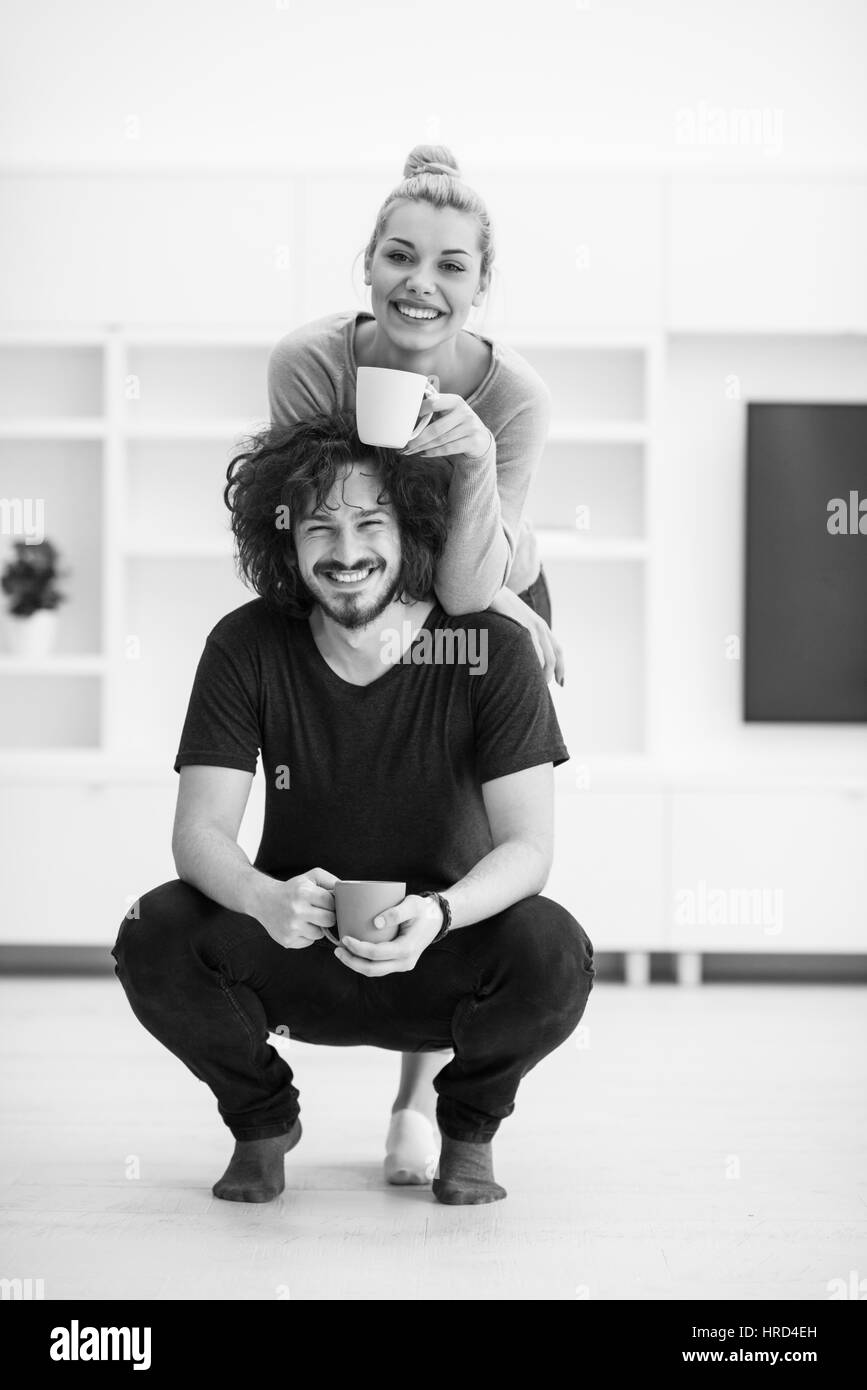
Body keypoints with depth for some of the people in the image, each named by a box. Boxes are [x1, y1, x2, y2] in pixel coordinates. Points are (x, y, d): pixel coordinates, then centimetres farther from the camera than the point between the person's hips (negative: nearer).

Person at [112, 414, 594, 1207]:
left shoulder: (492, 650, -14)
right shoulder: (246, 649, -10)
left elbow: (528, 845, -18)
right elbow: (200, 831, -15)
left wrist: (438, 913, -40)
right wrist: (264, 899, -39)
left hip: (440, 959, -1)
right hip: (296, 947, 1)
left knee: (553, 953, -33)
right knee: (155, 938, -28)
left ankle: (469, 1126, 3)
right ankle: (264, 1119, 5)